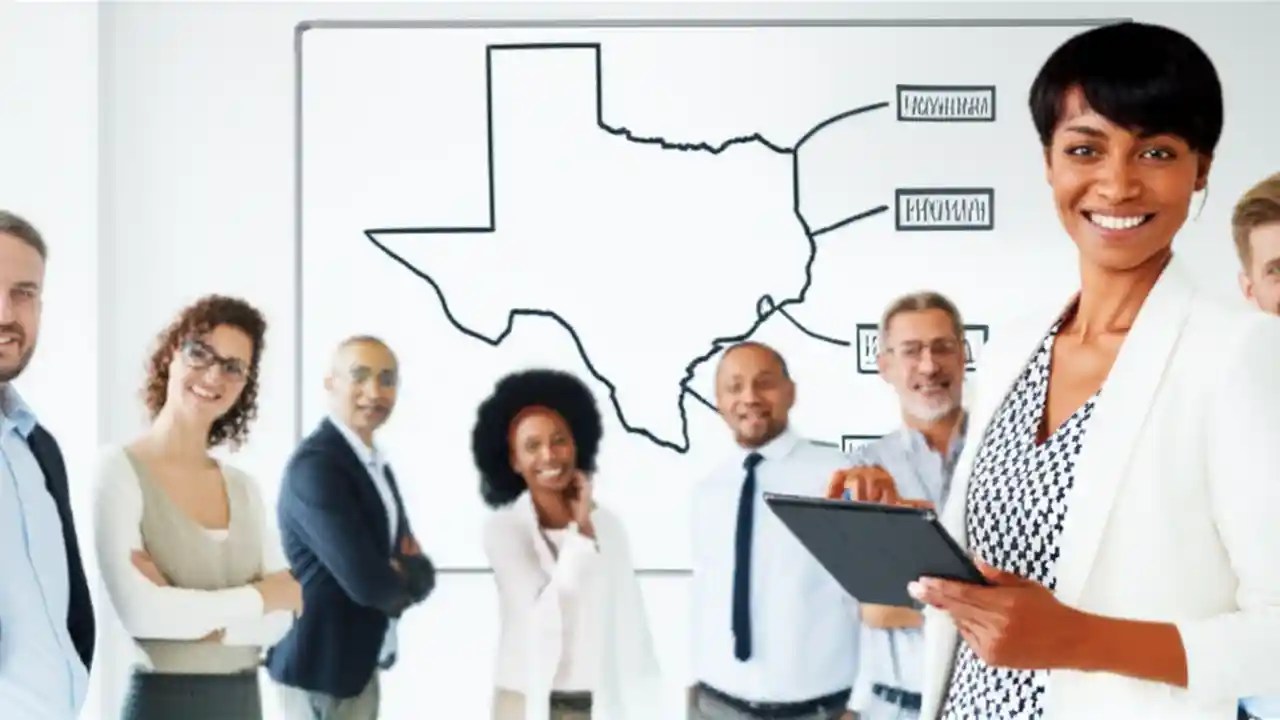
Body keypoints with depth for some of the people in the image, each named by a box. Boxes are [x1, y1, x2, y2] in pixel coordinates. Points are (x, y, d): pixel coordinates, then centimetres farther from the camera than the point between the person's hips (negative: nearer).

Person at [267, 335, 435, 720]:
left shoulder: (376, 464, 12)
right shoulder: (315, 464, -18)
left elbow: (420, 573, 10)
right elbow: (367, 582, -24)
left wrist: (400, 574, -13)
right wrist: (406, 577, -3)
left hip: (360, 664, 9)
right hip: (321, 666, -9)